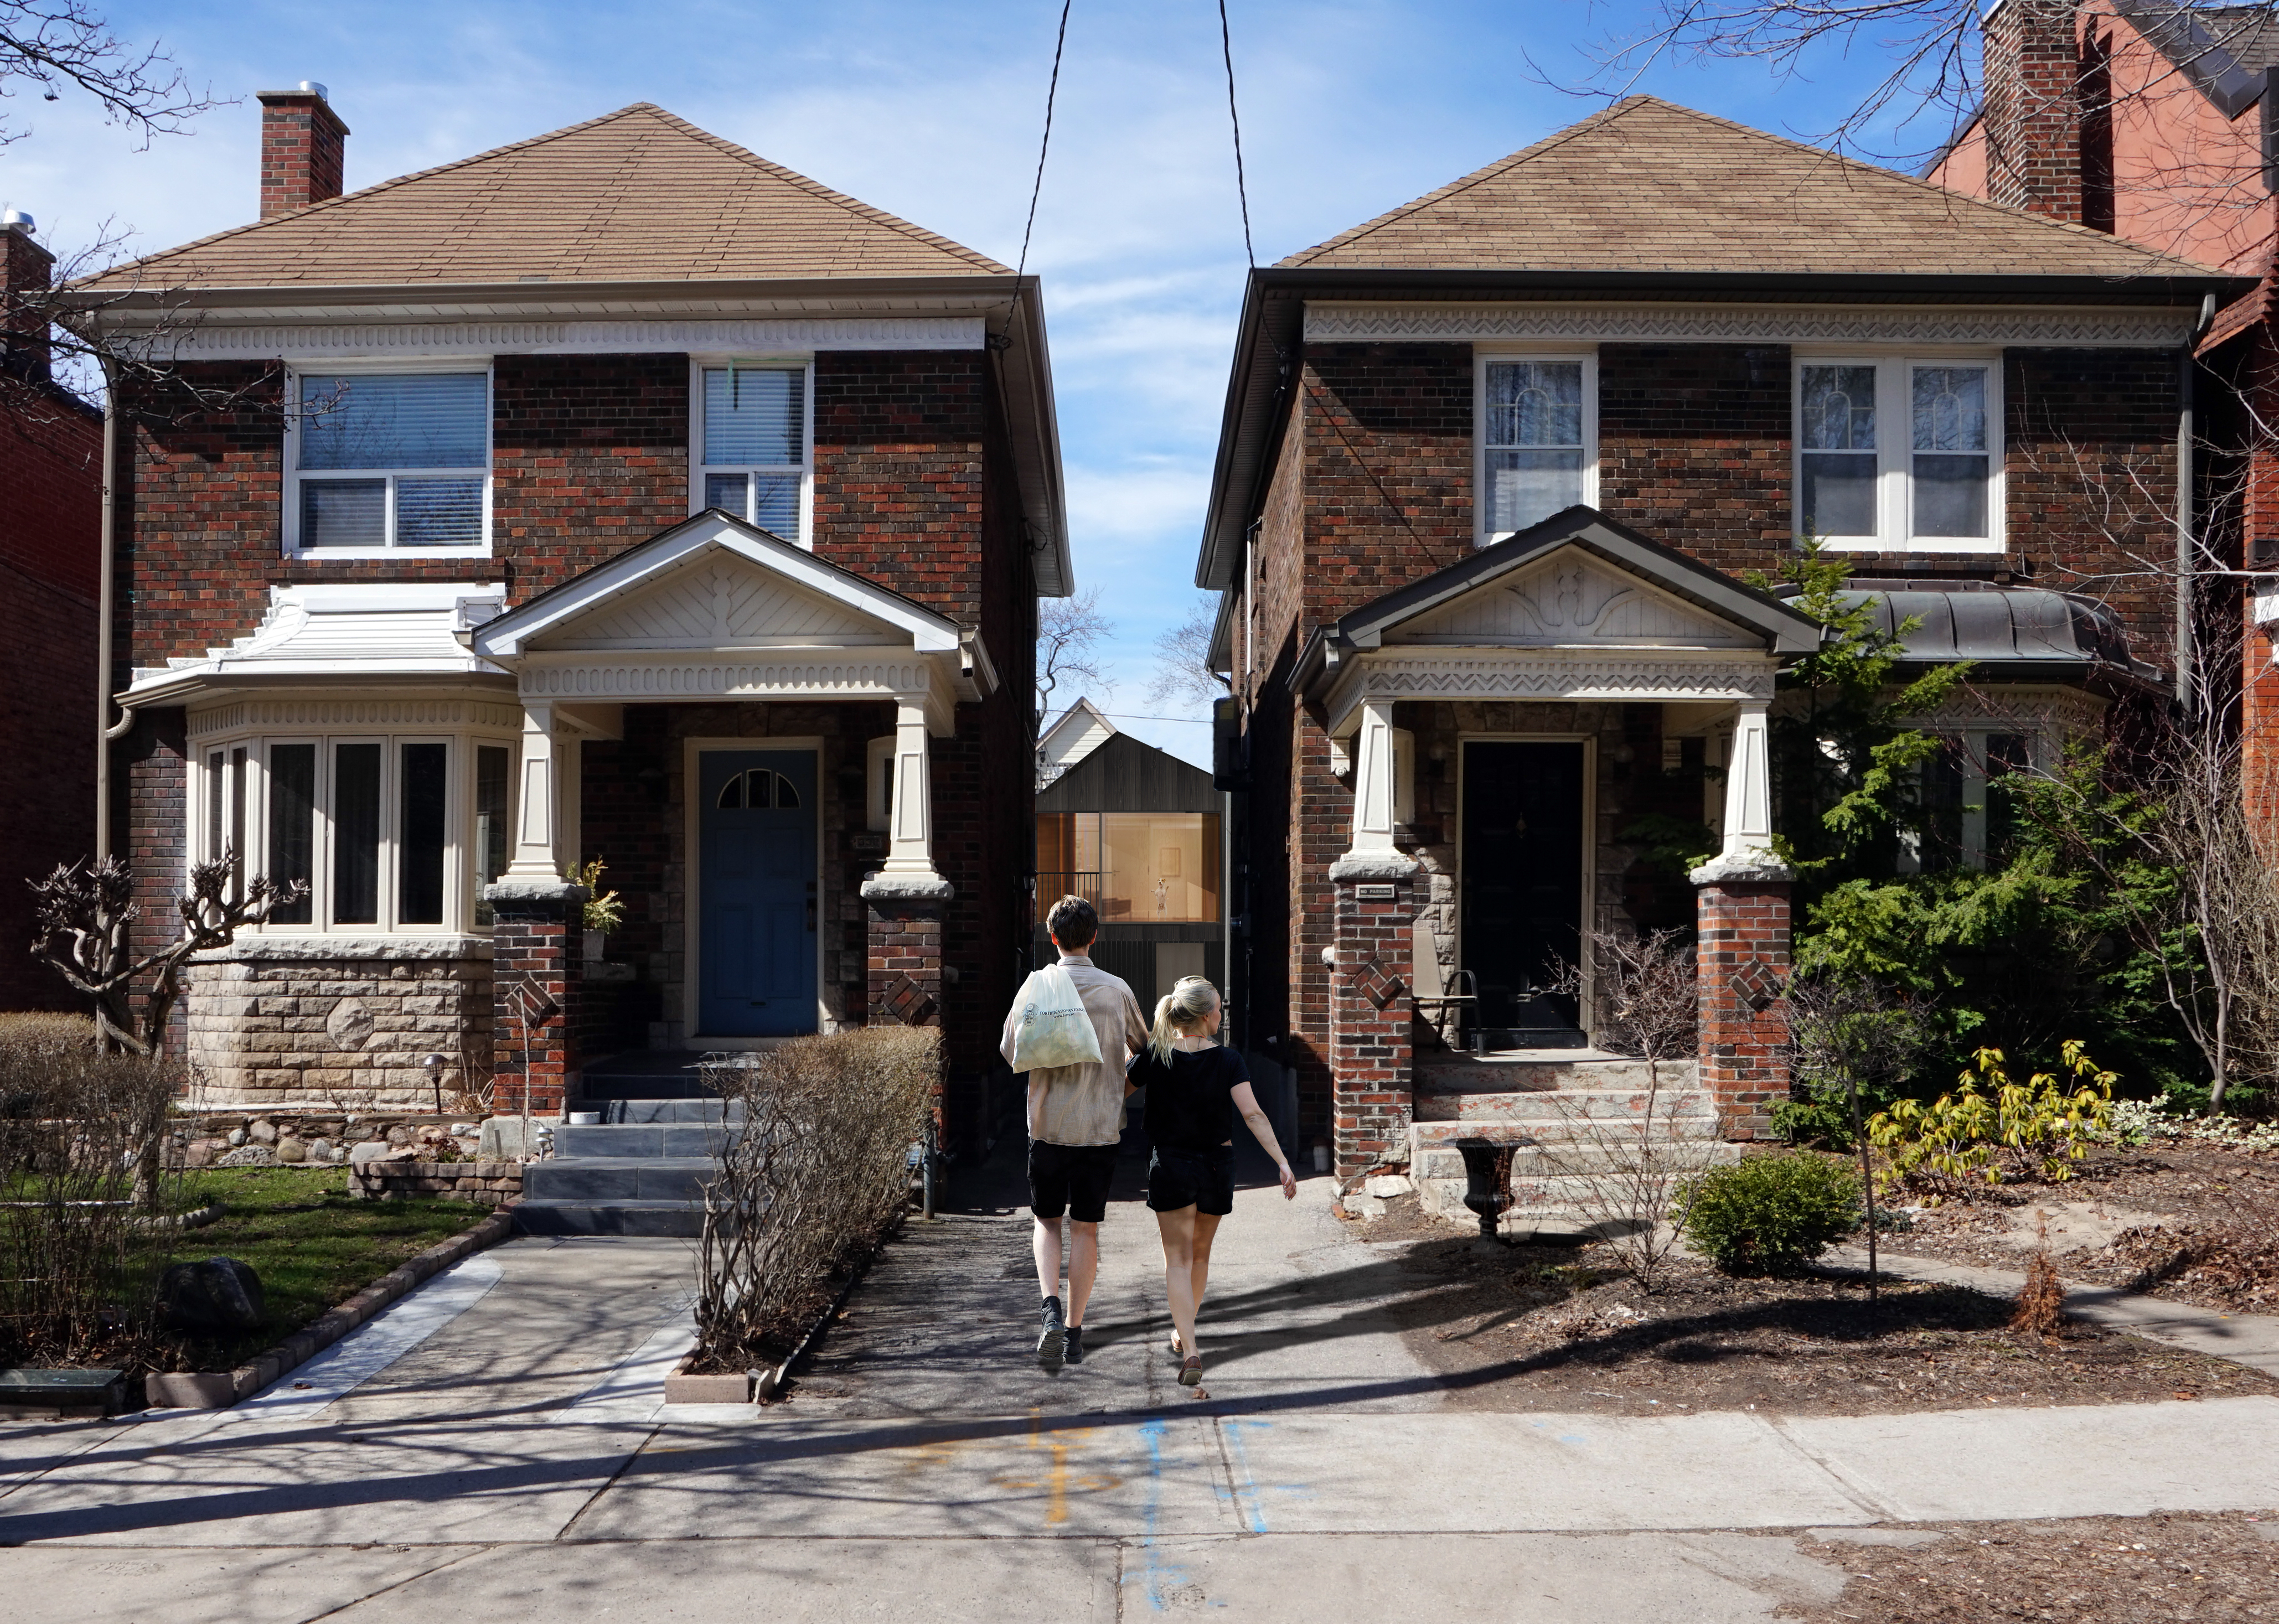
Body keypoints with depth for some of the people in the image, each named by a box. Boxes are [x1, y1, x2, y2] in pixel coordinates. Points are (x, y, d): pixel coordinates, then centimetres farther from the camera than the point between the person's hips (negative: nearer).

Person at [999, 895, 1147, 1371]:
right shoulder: (1116, 990, -1)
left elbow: (1010, 1050, 1)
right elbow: (1143, 1048, 12)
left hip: (1048, 1124, 0)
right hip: (1100, 1126, 1)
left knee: (1047, 1222, 13)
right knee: (1086, 1229, 8)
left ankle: (1052, 1310, -8)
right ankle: (1075, 1332, 11)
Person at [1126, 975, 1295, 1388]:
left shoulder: (1154, 1057, -7)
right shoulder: (1228, 1061, -10)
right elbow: (1253, 1114, -17)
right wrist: (1282, 1162, -17)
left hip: (1170, 1166, -1)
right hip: (1216, 1167, 1)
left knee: (1178, 1258, 1)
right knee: (1200, 1254, 20)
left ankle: (1189, 1349, -14)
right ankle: (1183, 1333, 36)